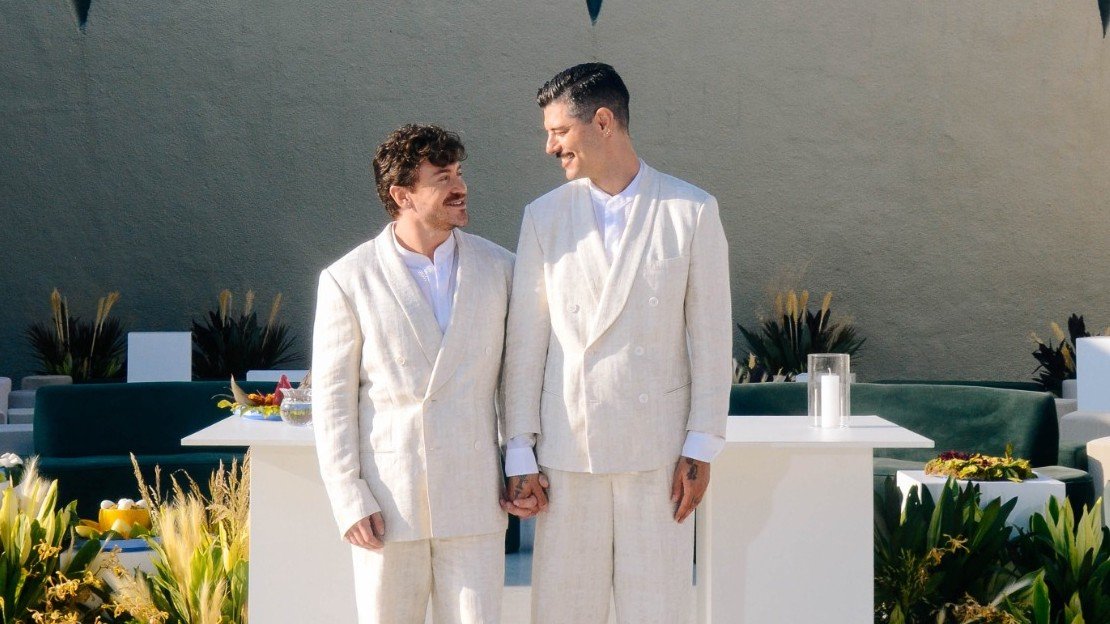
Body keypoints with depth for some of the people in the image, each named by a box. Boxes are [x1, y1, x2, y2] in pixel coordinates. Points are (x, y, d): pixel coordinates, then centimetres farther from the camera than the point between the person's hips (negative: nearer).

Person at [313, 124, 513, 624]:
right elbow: (332, 400, -1)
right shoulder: (347, 280, -1)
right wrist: (349, 501, -6)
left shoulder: (498, 268, 5)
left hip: (473, 502, 1)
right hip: (387, 503, -1)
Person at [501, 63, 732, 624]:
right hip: (567, 447, 2)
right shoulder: (544, 217, 6)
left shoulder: (692, 211, 1)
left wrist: (702, 447, -3)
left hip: (657, 449, -1)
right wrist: (519, 454, 2)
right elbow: (524, 342, 5)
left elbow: (710, 335, 1)